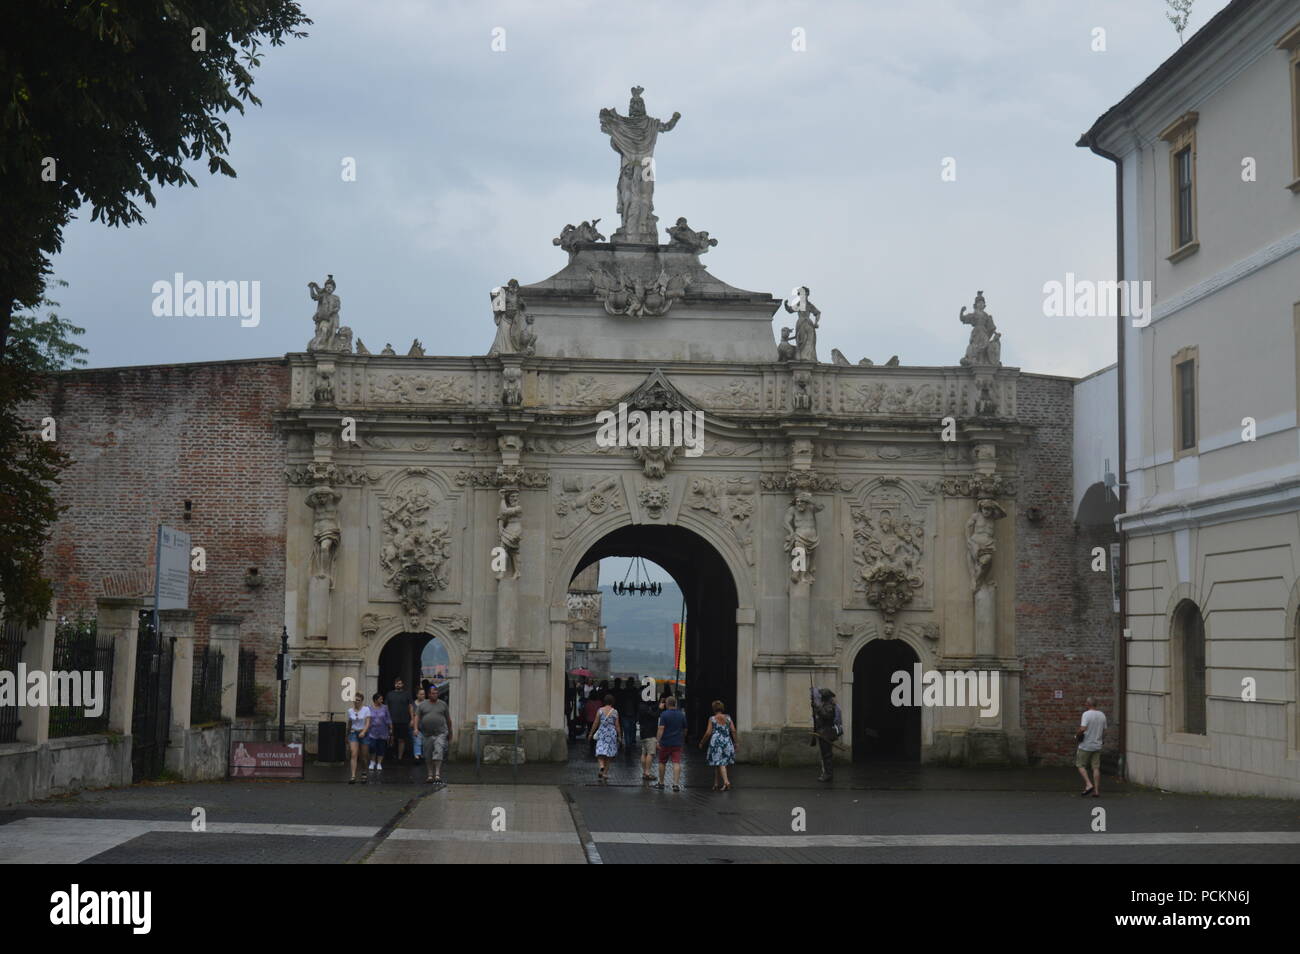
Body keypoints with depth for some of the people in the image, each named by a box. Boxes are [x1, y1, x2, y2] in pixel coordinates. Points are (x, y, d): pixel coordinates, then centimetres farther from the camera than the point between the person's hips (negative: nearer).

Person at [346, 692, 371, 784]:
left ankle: (364, 775, 27)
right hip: (353, 733, 2)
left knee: (363, 756, 5)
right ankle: (353, 776, -18)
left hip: (363, 734, -2)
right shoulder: (350, 711, 6)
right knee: (354, 755, -12)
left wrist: (363, 732, -28)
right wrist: (347, 737, 21)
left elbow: (368, 722, -12)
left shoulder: (366, 709, -5)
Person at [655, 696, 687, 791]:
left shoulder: (664, 714, -8)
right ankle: (676, 784, -14)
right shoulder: (682, 715, 6)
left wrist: (658, 741, -16)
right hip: (677, 743, 2)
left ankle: (661, 783, 22)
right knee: (677, 763, -3)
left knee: (662, 763, 13)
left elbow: (661, 728, -16)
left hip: (665, 743, -2)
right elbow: (685, 729, 14)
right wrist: (682, 739, 29)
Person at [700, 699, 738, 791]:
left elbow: (708, 733, -6)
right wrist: (736, 742, 10)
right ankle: (716, 784, 16)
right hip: (727, 742, 4)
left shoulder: (712, 719, -6)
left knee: (720, 764, -1)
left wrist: (702, 743, 6)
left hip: (716, 742, -4)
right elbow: (733, 731, 1)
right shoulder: (728, 718, 3)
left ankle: (726, 782, -16)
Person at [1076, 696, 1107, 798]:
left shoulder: (1086, 714, -14)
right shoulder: (1102, 715, 6)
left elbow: (1083, 729, -24)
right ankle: (1096, 791, 6)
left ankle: (1089, 784, -8)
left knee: (1081, 765, 7)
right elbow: (1104, 731, 11)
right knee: (1096, 768, 7)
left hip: (1086, 745, -6)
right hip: (1097, 745, 6)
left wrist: (1077, 735, -7)